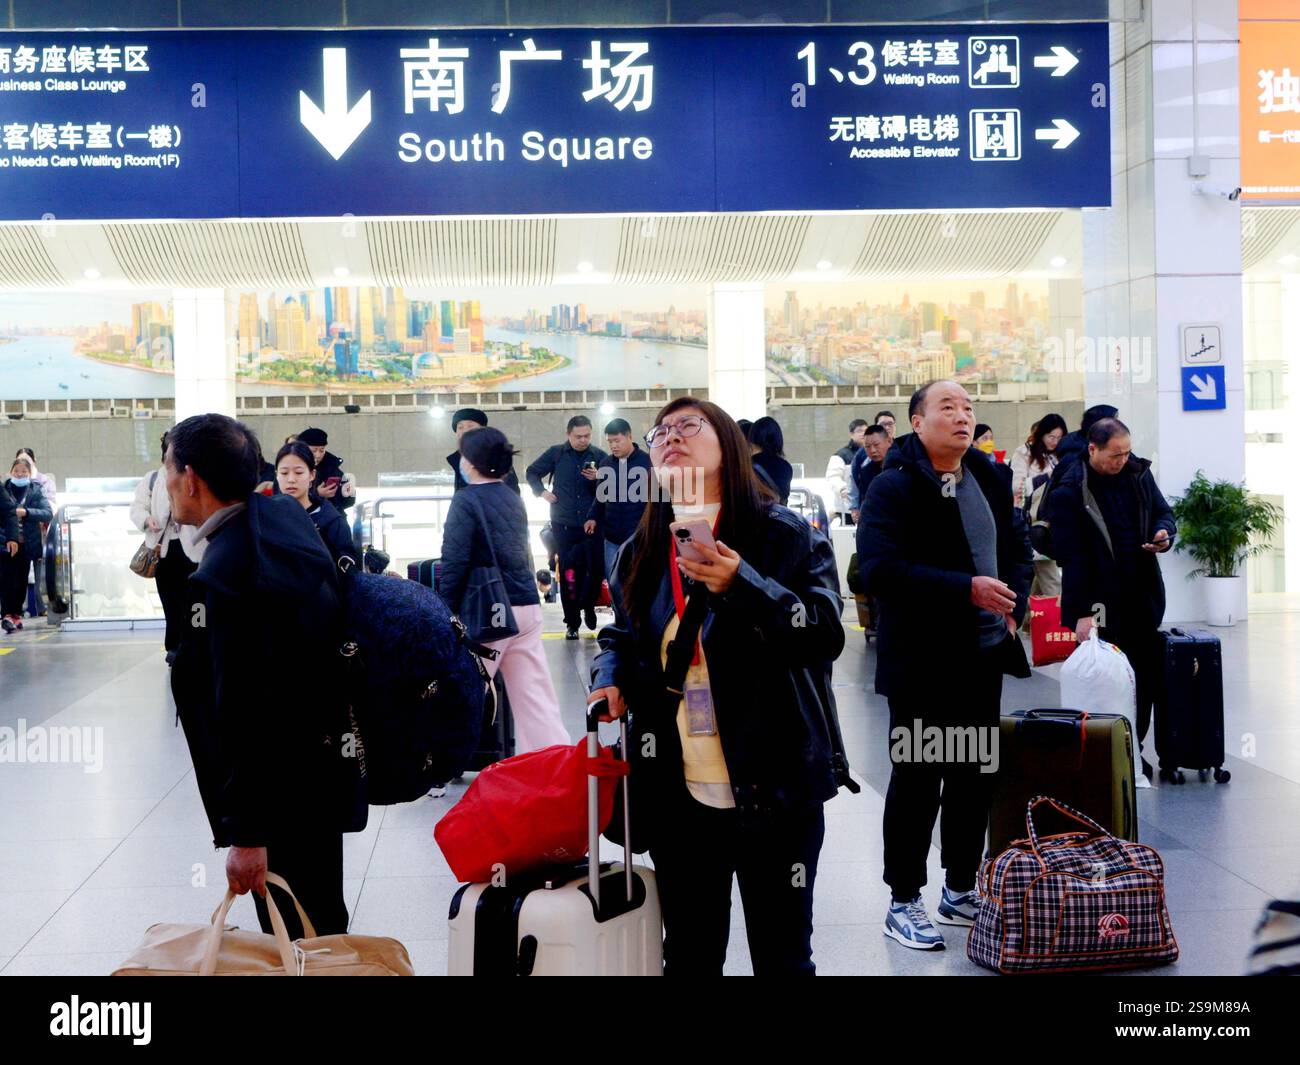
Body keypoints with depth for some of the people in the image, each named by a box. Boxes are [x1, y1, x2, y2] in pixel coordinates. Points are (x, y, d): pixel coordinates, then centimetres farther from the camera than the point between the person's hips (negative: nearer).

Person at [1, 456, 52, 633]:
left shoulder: (35, 491, 4)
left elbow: (48, 514, -8)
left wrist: (25, 512, -20)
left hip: (26, 544, 2)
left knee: (21, 580, 9)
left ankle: (16, 613, 20)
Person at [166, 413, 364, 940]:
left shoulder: (228, 574, -27)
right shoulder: (283, 513, -1)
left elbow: (243, 713, -27)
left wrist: (246, 832, -23)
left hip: (281, 795, -9)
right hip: (321, 773, 9)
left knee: (297, 940, 5)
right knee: (321, 926, 23)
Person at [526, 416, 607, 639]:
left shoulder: (599, 456, 3)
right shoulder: (556, 454, 3)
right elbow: (532, 473, 17)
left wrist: (597, 479, -16)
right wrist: (542, 491, 3)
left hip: (592, 525, 0)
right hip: (564, 525, 0)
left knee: (594, 570, -3)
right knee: (568, 573, 2)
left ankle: (588, 606, 27)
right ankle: (572, 622, 11)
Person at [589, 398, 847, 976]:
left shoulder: (784, 533, -6)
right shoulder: (641, 552, 9)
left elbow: (826, 635, -15)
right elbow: (619, 636, 22)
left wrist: (742, 586, -27)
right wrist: (609, 678, 0)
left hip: (773, 789, -4)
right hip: (676, 793, 4)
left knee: (781, 956, 7)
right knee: (689, 957, 15)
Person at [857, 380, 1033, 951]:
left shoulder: (989, 480, 11)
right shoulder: (893, 487, -12)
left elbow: (1018, 546, 20)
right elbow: (878, 569, -23)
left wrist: (1013, 606, 2)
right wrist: (966, 589, -26)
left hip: (984, 655, 7)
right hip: (922, 662, -7)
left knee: (975, 776, 14)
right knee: (918, 780, 1)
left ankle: (960, 890, 29)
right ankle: (904, 902, 13)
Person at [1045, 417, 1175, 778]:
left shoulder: (1137, 472, 6)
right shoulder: (1068, 492, -13)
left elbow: (1162, 511, 21)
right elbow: (1071, 558, -16)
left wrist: (1164, 534, -4)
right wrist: (1082, 612, -20)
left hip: (1143, 598, 6)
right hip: (1101, 606, -6)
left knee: (1148, 676, 10)